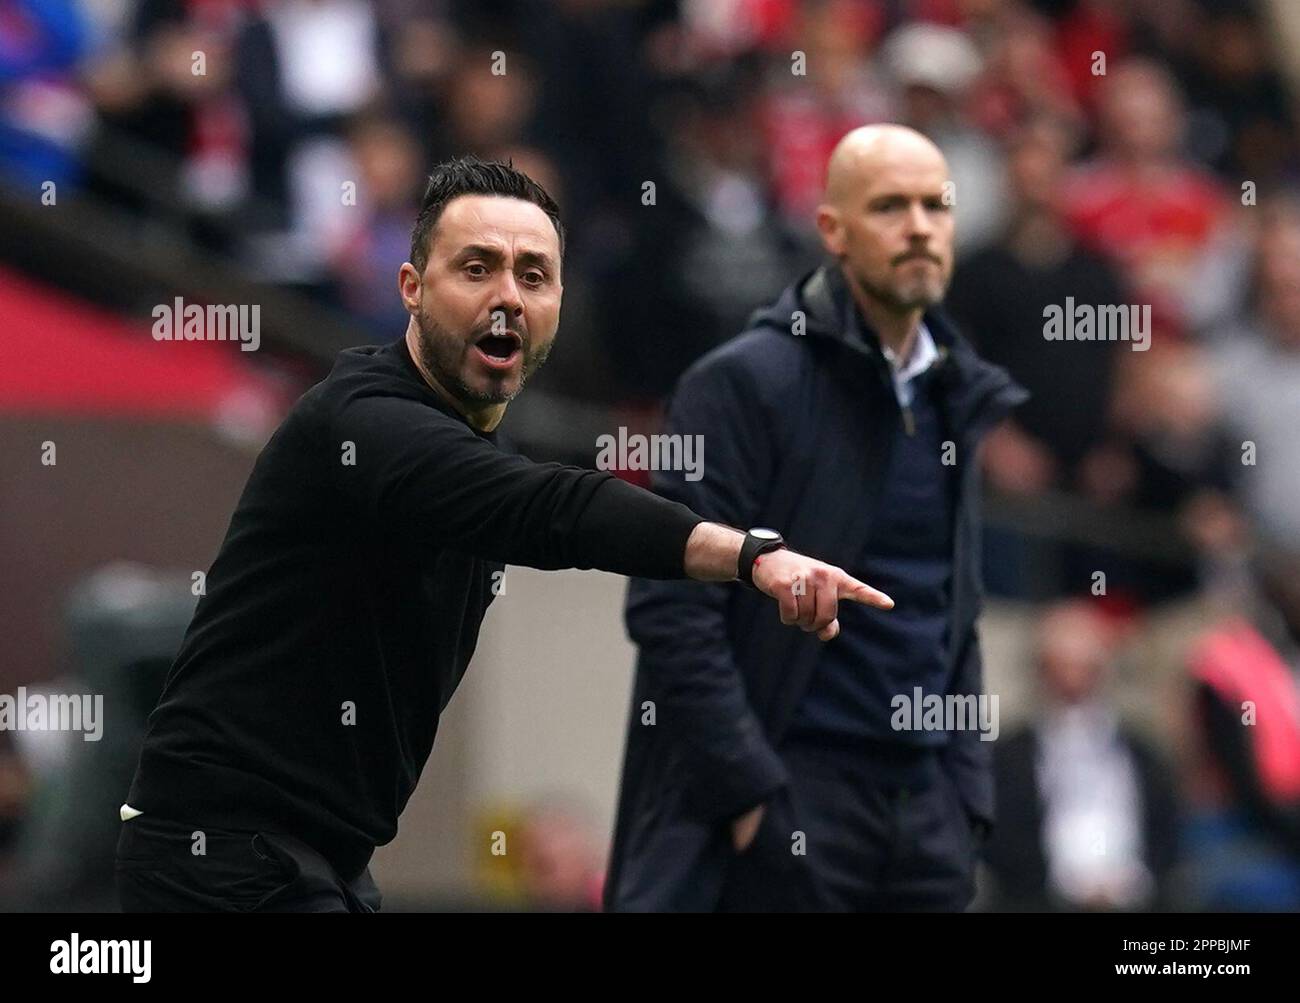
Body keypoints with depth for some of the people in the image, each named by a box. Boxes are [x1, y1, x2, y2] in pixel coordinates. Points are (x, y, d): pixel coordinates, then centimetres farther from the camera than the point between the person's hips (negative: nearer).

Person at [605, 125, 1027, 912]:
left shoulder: (959, 396, 15)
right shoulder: (746, 382, -6)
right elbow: (669, 605, -11)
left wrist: (967, 793, 11)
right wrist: (749, 789, -15)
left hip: (927, 811, 6)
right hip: (789, 810, -6)